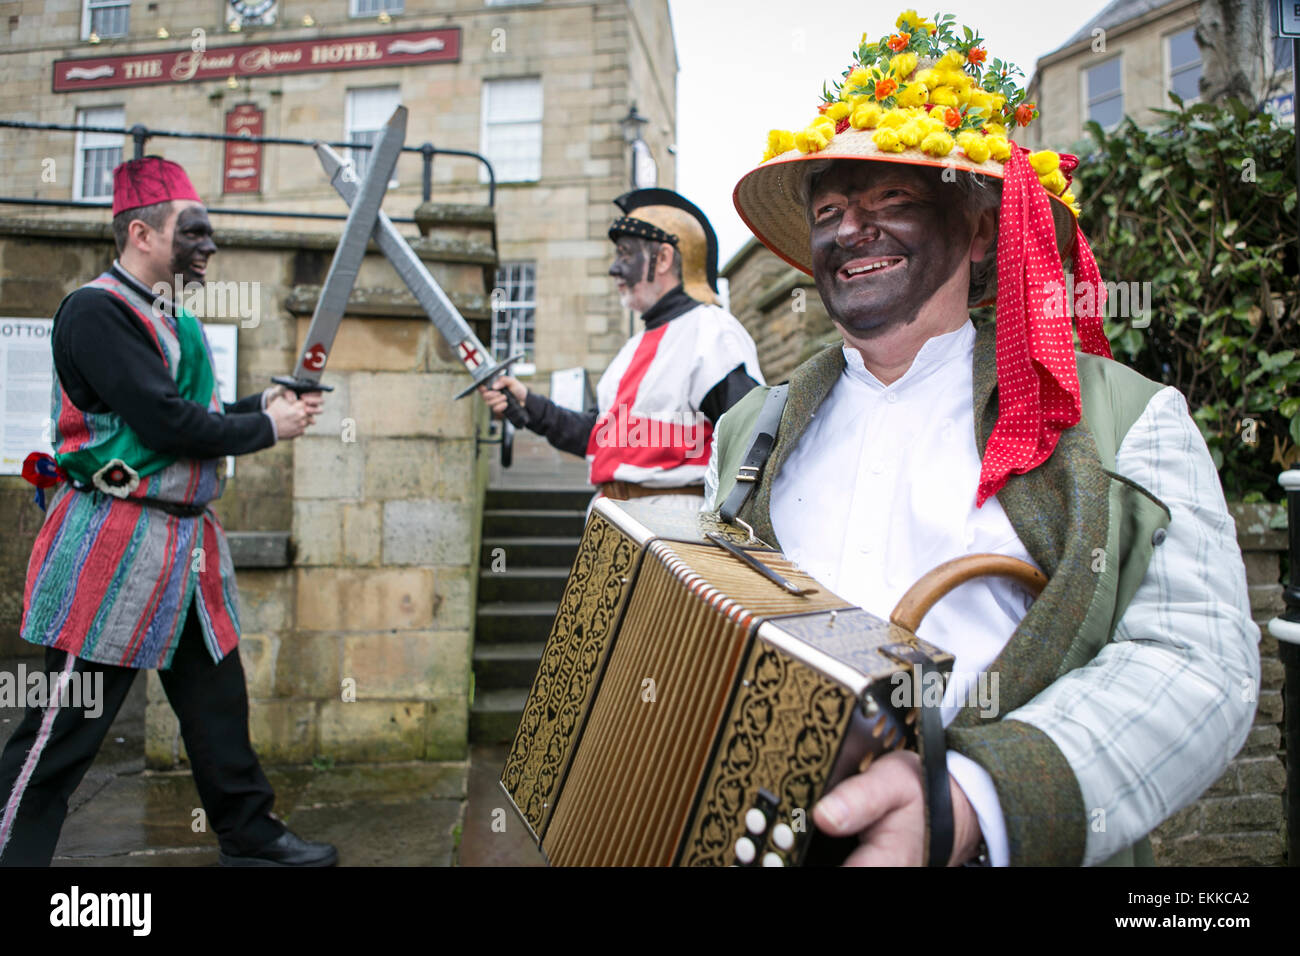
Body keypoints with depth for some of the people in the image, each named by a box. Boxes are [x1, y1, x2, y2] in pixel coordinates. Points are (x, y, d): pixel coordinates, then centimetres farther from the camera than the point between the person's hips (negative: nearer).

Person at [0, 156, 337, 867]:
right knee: (64, 729, 1)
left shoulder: (171, 320, 15)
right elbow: (164, 423, -22)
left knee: (217, 700, 16)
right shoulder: (96, 310, -14)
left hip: (188, 542, 9)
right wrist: (266, 428, -11)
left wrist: (259, 405, 3)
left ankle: (248, 835, 29)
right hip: (112, 546, -9)